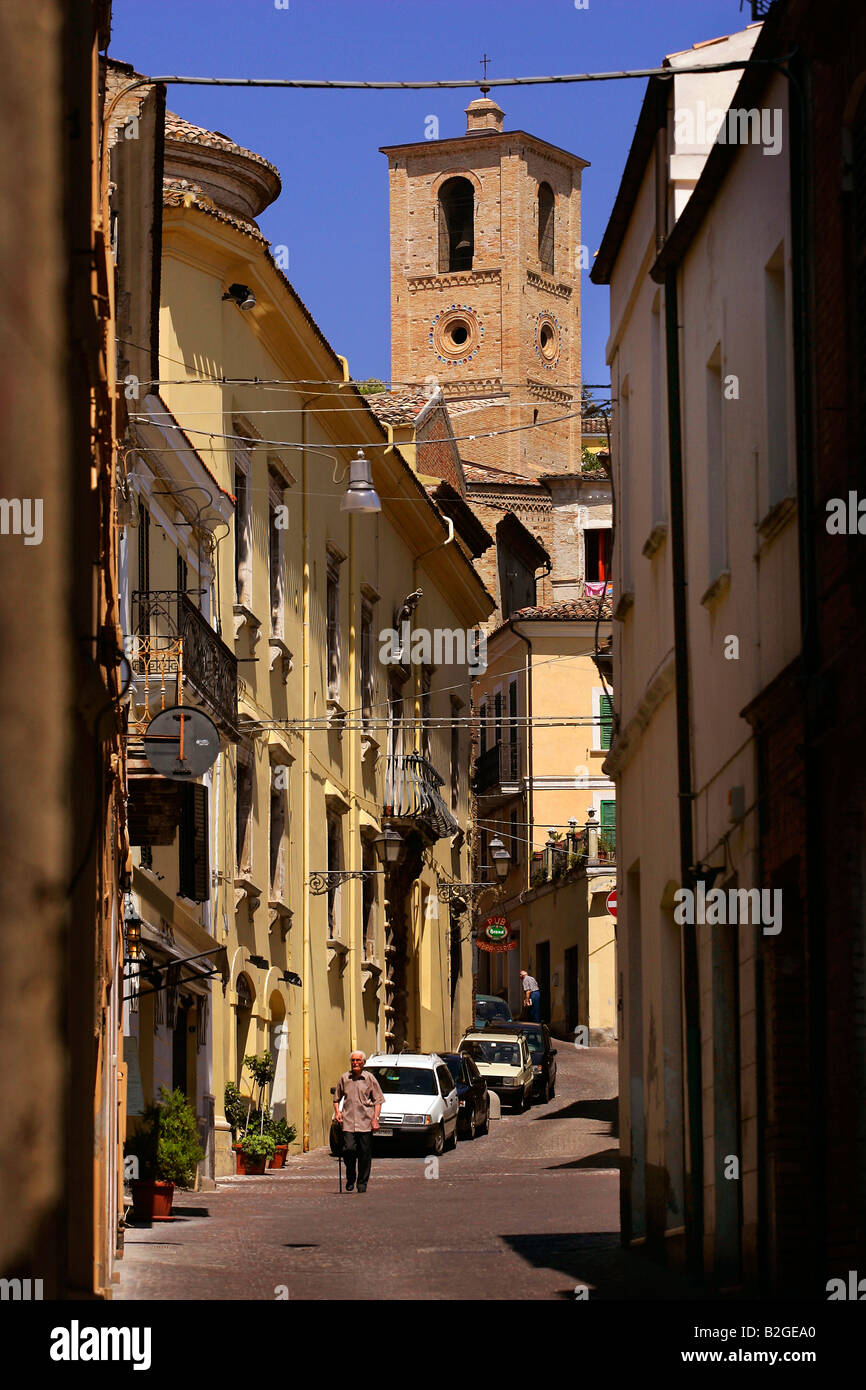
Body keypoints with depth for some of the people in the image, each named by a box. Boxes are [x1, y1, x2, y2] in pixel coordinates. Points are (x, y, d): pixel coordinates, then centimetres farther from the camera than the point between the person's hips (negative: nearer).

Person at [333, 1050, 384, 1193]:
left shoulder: (370, 1078, 5)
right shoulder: (344, 1078, 10)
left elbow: (378, 1100, 6)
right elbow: (336, 1098, 21)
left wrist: (375, 1118, -5)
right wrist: (337, 1112, 4)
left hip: (365, 1122, -1)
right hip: (348, 1122, 1)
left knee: (365, 1153, 0)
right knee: (349, 1149, -13)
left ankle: (362, 1183, 12)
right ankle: (350, 1178, 9)